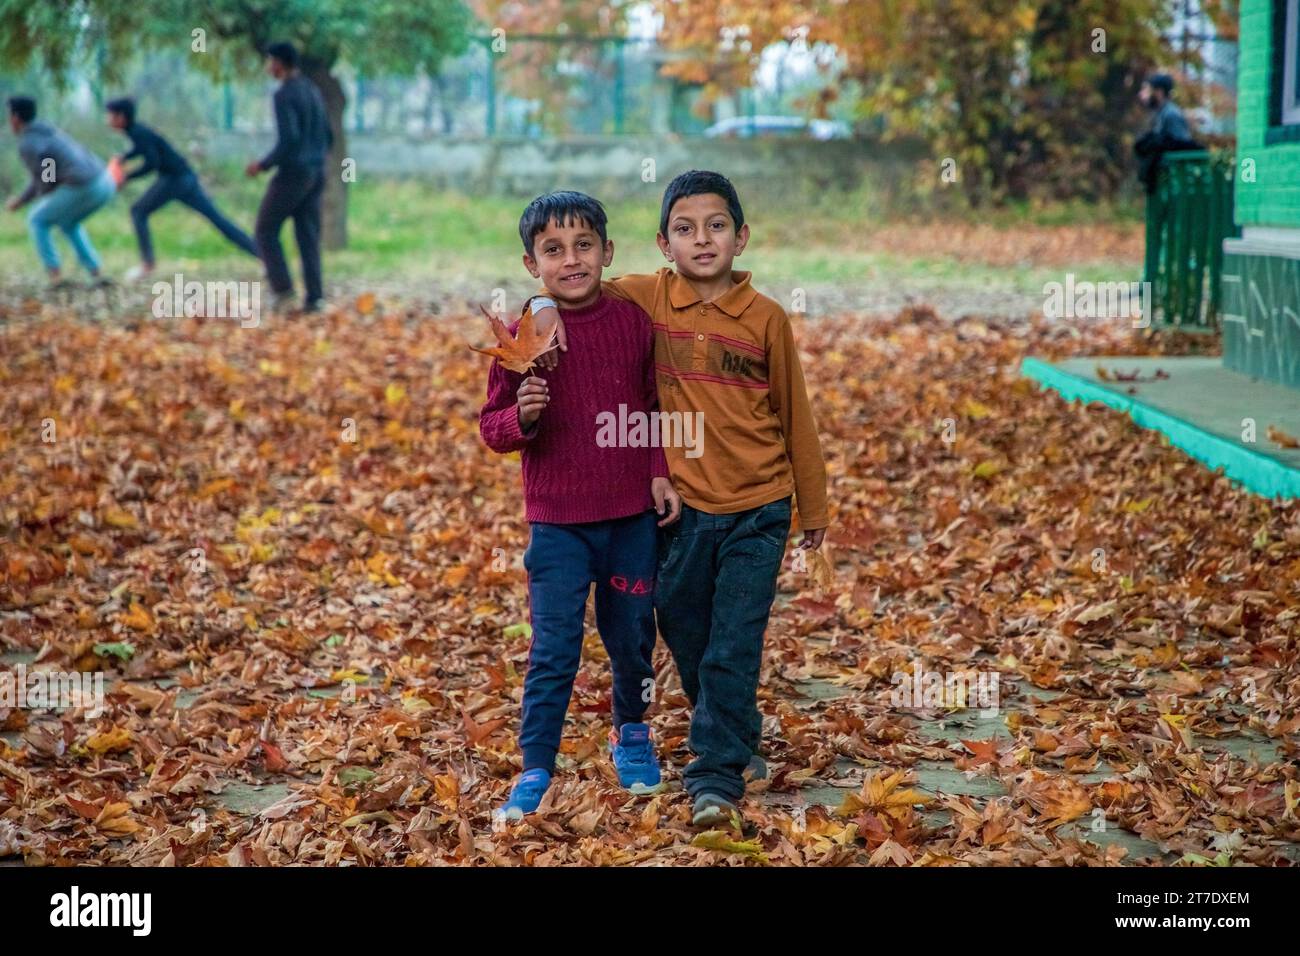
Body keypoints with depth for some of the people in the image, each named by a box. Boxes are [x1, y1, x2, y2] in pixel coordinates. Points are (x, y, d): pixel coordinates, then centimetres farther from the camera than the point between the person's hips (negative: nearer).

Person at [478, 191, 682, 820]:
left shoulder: (634, 322, -1)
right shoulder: (522, 337, -5)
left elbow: (656, 407, 9)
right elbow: (493, 428, -2)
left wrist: (662, 474, 0)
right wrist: (521, 418, -22)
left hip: (633, 514, 2)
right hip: (557, 520, -2)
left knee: (632, 637, 15)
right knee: (553, 651, -2)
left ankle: (632, 732, 39)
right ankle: (535, 769, 7)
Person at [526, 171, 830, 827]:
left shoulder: (766, 318, -5)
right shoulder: (648, 299, -3)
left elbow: (794, 416, 3)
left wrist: (813, 509, 10)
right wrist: (547, 305, -19)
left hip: (756, 511, -2)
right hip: (681, 508, 2)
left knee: (732, 653, -4)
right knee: (686, 640, 15)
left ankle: (716, 777, 4)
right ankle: (740, 737, 38)